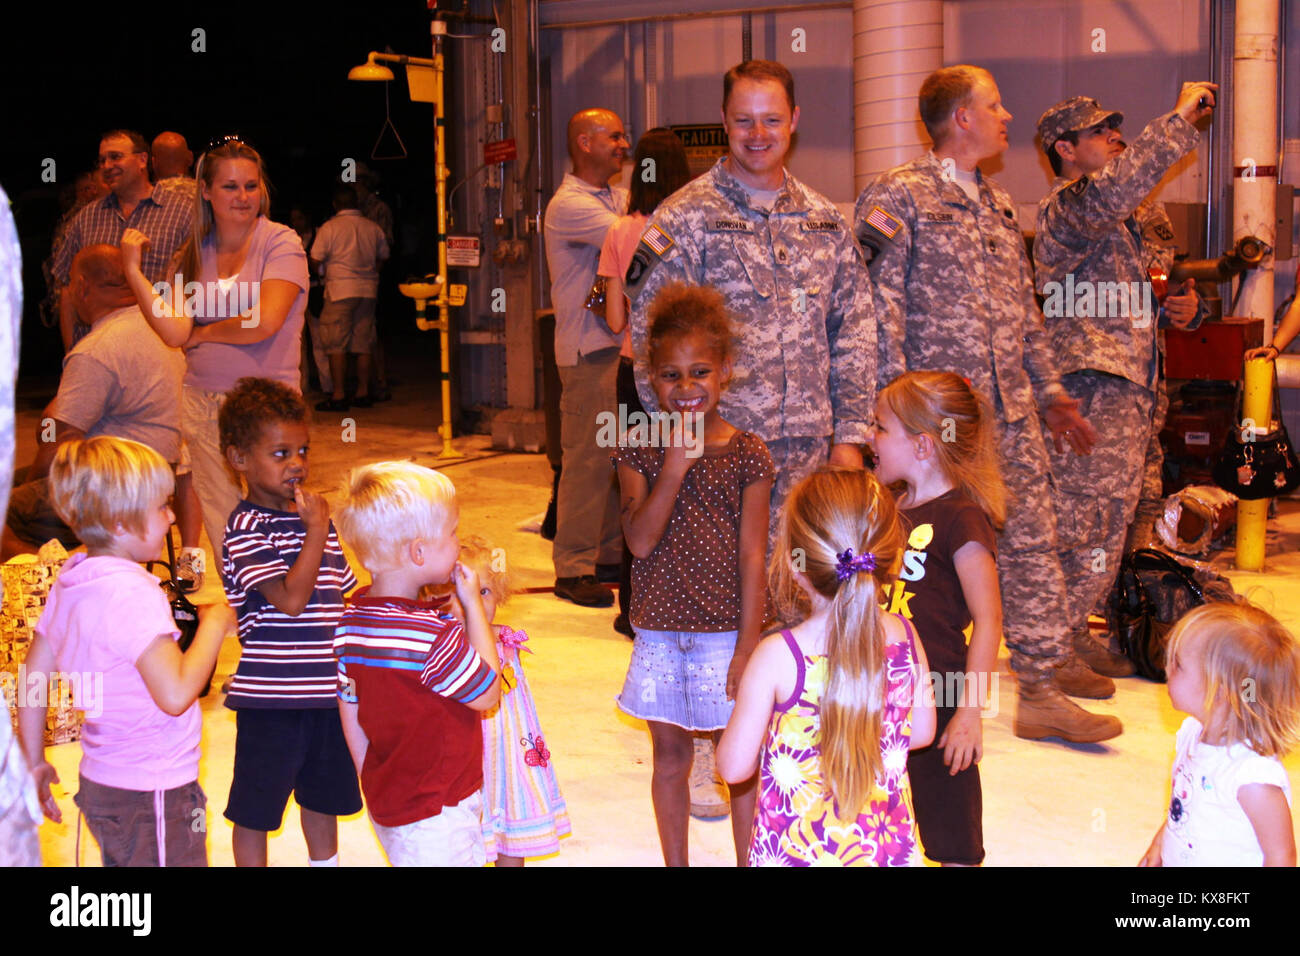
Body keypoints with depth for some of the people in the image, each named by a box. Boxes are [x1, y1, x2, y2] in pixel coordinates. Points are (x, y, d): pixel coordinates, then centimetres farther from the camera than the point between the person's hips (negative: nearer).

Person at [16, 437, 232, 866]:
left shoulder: (69, 582, 6)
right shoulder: (134, 594, -22)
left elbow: (34, 676, 12)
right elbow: (175, 694, -27)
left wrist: (34, 763, 20)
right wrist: (214, 625, -13)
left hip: (100, 783, 9)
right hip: (150, 795, -9)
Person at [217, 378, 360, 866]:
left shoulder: (312, 517, 9)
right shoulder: (245, 529, -15)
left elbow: (345, 593, 18)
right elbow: (291, 598, -25)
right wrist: (317, 532, -20)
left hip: (328, 690, 7)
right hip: (269, 697, -7)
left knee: (324, 795, 23)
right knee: (255, 807, 6)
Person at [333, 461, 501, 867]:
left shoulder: (351, 619, -2)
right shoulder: (433, 635, -27)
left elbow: (349, 711, 8)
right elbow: (488, 693, -12)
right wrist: (474, 604, -8)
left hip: (386, 801, 8)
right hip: (437, 814, -8)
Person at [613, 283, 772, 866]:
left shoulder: (746, 454, -5)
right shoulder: (639, 450, 0)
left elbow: (751, 557, -6)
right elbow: (640, 539, -12)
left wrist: (747, 647, -10)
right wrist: (675, 467, -19)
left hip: (727, 631, -2)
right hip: (661, 633, 2)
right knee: (670, 757, 14)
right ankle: (676, 866, 29)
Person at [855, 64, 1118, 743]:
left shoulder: (997, 205, 18)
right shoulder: (899, 194, -5)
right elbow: (877, 304, -11)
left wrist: (1050, 391, 20)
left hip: (1010, 409, 7)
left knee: (1032, 547, 7)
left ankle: (1042, 692, 14)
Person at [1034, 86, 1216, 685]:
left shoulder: (1123, 221, 23)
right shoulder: (1065, 208, -10)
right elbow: (1111, 192, -34)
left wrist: (1179, 306, 9)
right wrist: (1180, 119, -28)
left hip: (1132, 391, 10)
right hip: (1091, 393, -10)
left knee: (1110, 526, 13)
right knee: (1080, 525, -8)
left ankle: (1074, 636, 22)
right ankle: (1052, 649, -1)